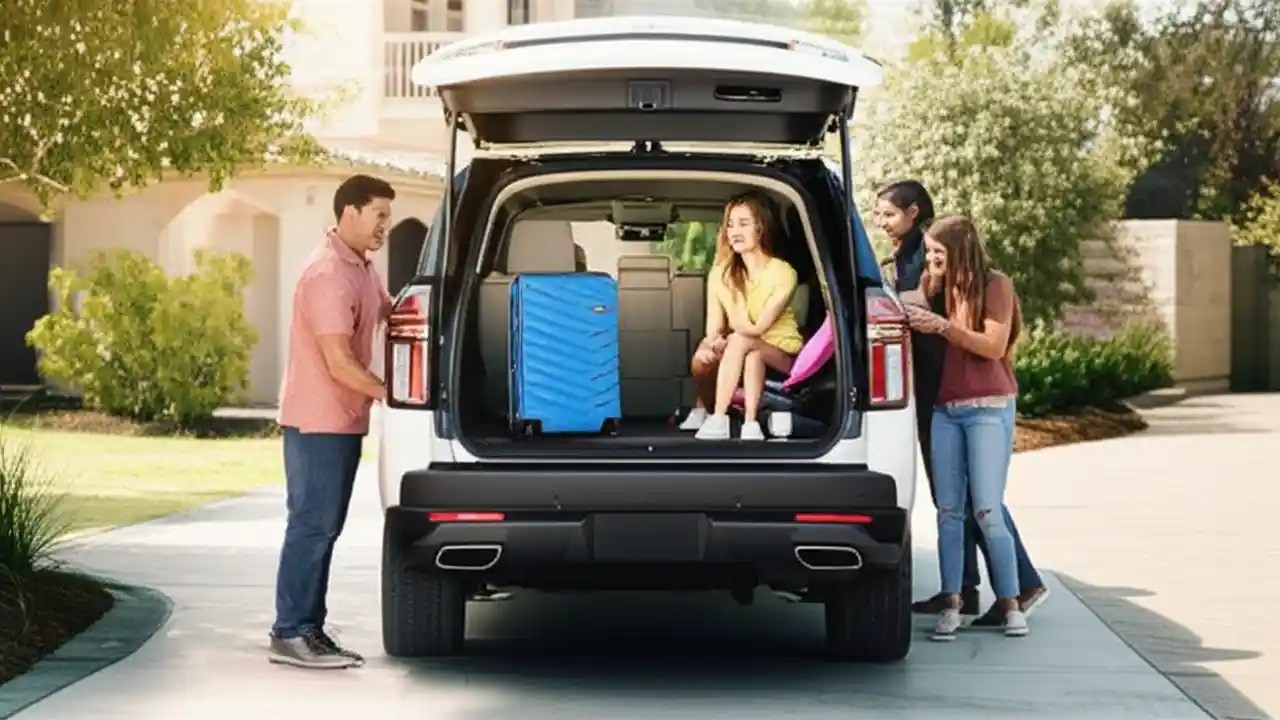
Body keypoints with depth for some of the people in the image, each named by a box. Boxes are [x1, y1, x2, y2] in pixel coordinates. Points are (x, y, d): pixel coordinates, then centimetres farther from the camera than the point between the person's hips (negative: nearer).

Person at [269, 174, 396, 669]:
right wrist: (392, 394, -16)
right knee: (311, 526, -7)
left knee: (324, 528, 11)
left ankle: (307, 630, 15)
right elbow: (339, 363, -21)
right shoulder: (329, 275, -18)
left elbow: (388, 313, 29)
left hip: (344, 421, 10)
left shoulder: (362, 268, 12)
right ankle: (291, 634, -3)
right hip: (318, 420, -10)